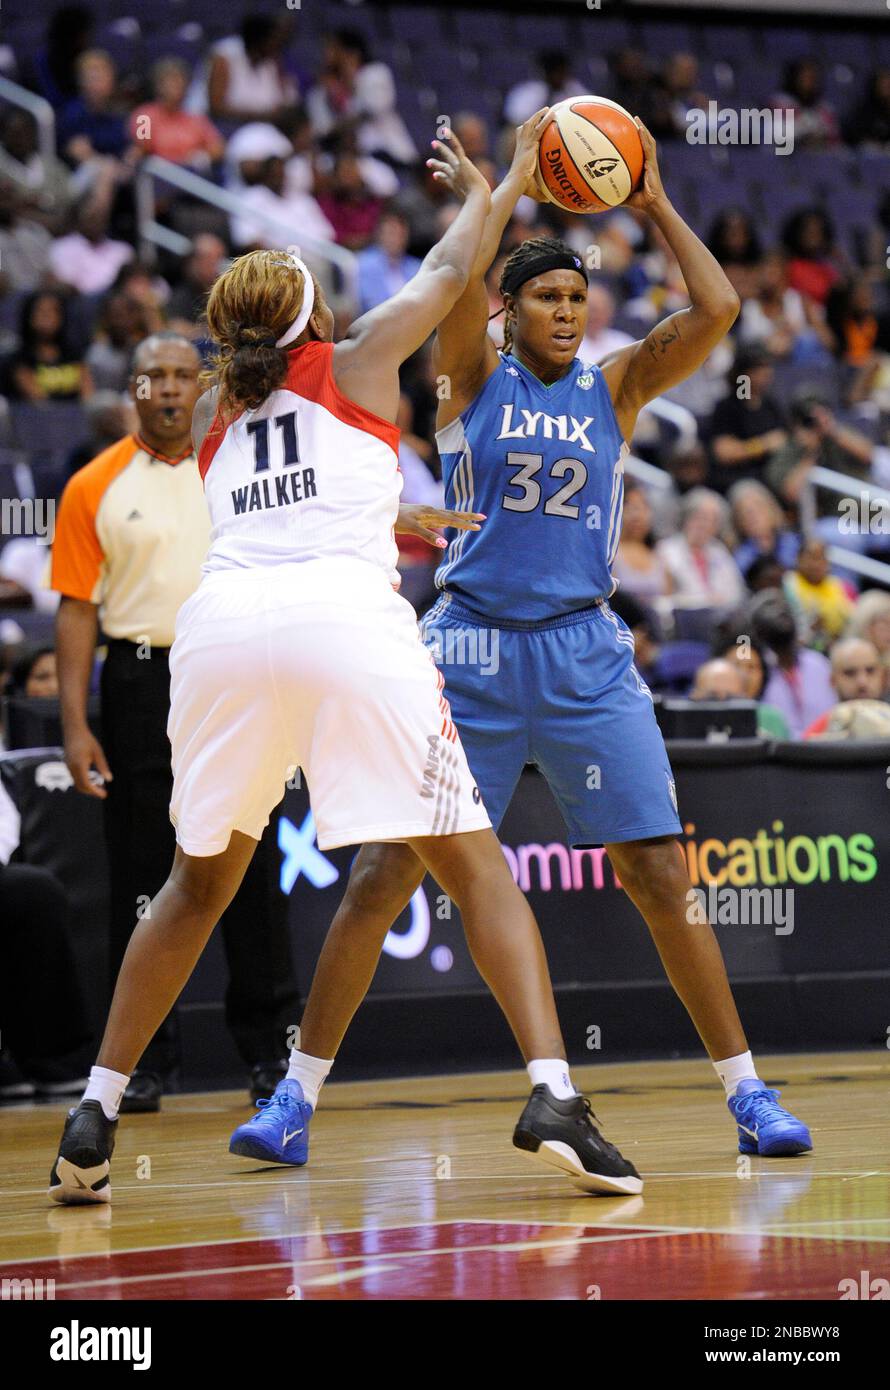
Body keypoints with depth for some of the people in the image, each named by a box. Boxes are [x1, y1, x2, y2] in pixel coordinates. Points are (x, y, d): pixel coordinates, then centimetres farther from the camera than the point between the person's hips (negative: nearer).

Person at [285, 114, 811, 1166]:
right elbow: (460, 273, -15)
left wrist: (656, 206, 2)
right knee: (381, 876, -2)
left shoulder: (613, 389, 9)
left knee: (661, 879, -3)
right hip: (471, 651, -1)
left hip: (585, 655, 1)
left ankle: (745, 1091, 5)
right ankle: (300, 1088, 8)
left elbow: (716, 310, -4)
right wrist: (516, 176, -7)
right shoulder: (473, 376, 4)